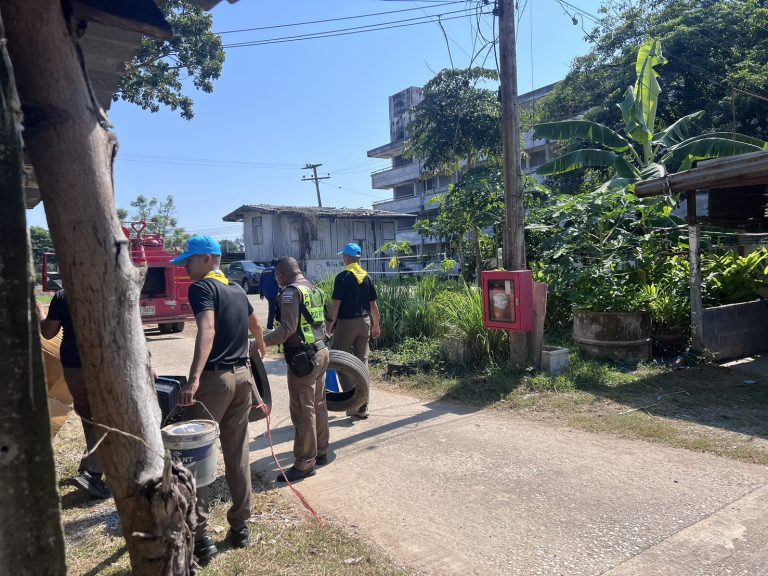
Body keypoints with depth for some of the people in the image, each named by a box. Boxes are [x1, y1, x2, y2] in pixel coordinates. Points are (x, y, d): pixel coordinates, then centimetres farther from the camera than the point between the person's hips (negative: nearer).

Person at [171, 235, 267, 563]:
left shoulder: (202, 287, -8)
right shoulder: (236, 290, 15)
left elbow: (207, 331, -24)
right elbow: (255, 324, 32)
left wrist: (194, 379, -34)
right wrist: (260, 347, 53)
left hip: (214, 378, -7)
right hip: (242, 376, 7)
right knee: (238, 454, 14)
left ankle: (200, 537, 6)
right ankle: (240, 527, 23)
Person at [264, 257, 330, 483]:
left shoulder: (291, 292, -14)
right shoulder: (314, 288, 13)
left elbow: (287, 328, -23)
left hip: (303, 357, -9)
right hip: (321, 352, 9)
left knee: (303, 411, -1)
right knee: (318, 404, 18)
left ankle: (304, 464, 7)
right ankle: (321, 452, 31)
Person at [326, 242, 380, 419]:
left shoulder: (343, 277, -10)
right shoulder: (367, 277, 7)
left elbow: (337, 303, -13)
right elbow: (373, 304, 9)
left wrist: (330, 322, -3)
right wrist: (376, 324, 18)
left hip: (346, 323, -5)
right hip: (364, 322, 6)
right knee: (362, 362, 8)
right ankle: (362, 407, 11)